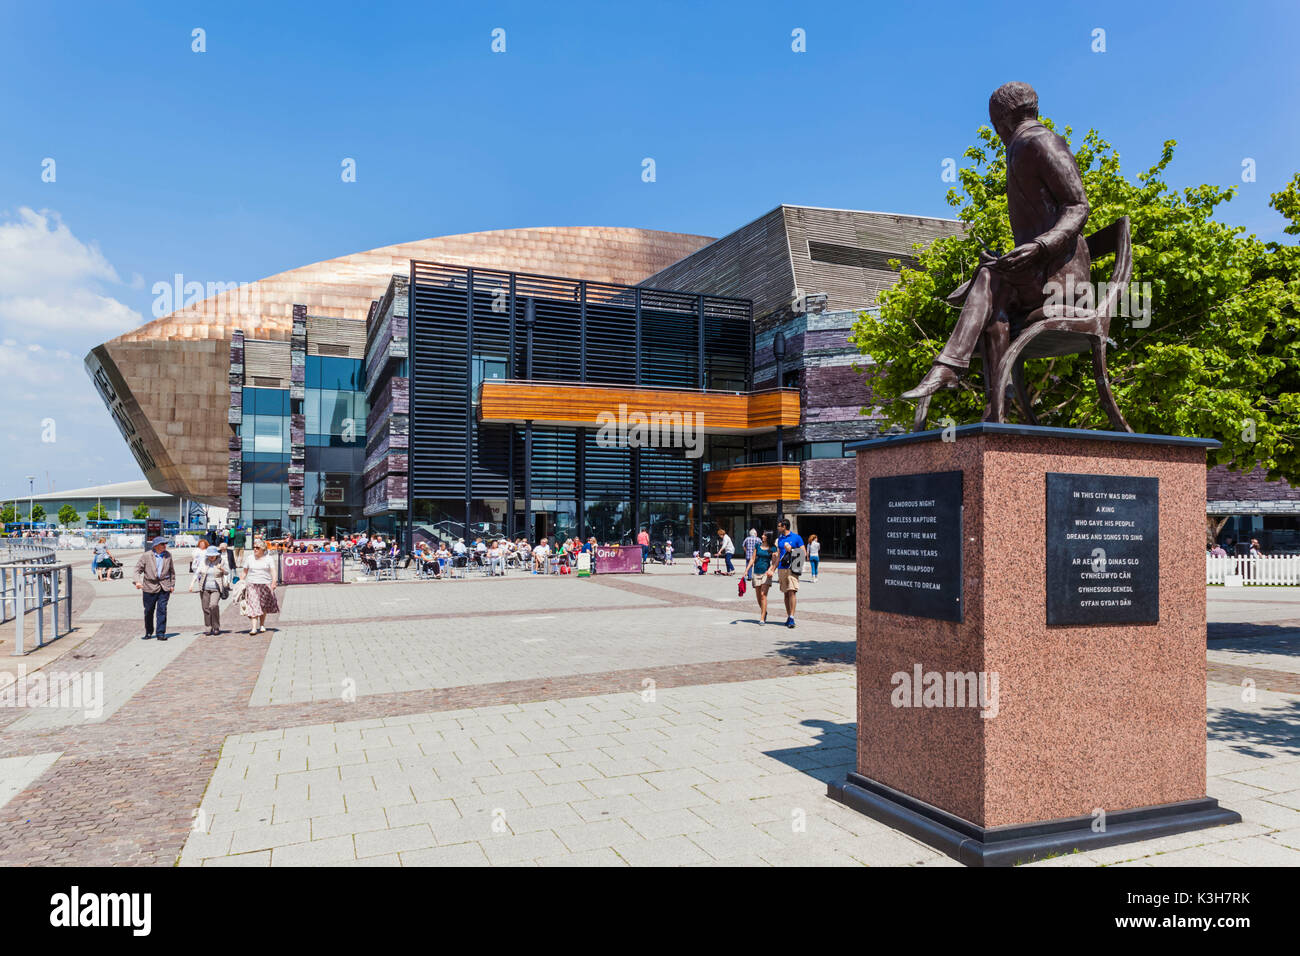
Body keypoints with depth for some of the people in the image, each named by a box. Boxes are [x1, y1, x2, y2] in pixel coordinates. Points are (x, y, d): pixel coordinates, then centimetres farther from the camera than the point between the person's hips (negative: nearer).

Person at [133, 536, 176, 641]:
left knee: (162, 609, -6)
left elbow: (172, 570, 15)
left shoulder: (168, 555, 6)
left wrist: (172, 584, 12)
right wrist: (138, 581, -19)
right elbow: (138, 569, -4)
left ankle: (161, 633, -1)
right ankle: (149, 633, 24)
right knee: (149, 611, 8)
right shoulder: (146, 556, -4)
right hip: (150, 587, -1)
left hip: (164, 587, 1)